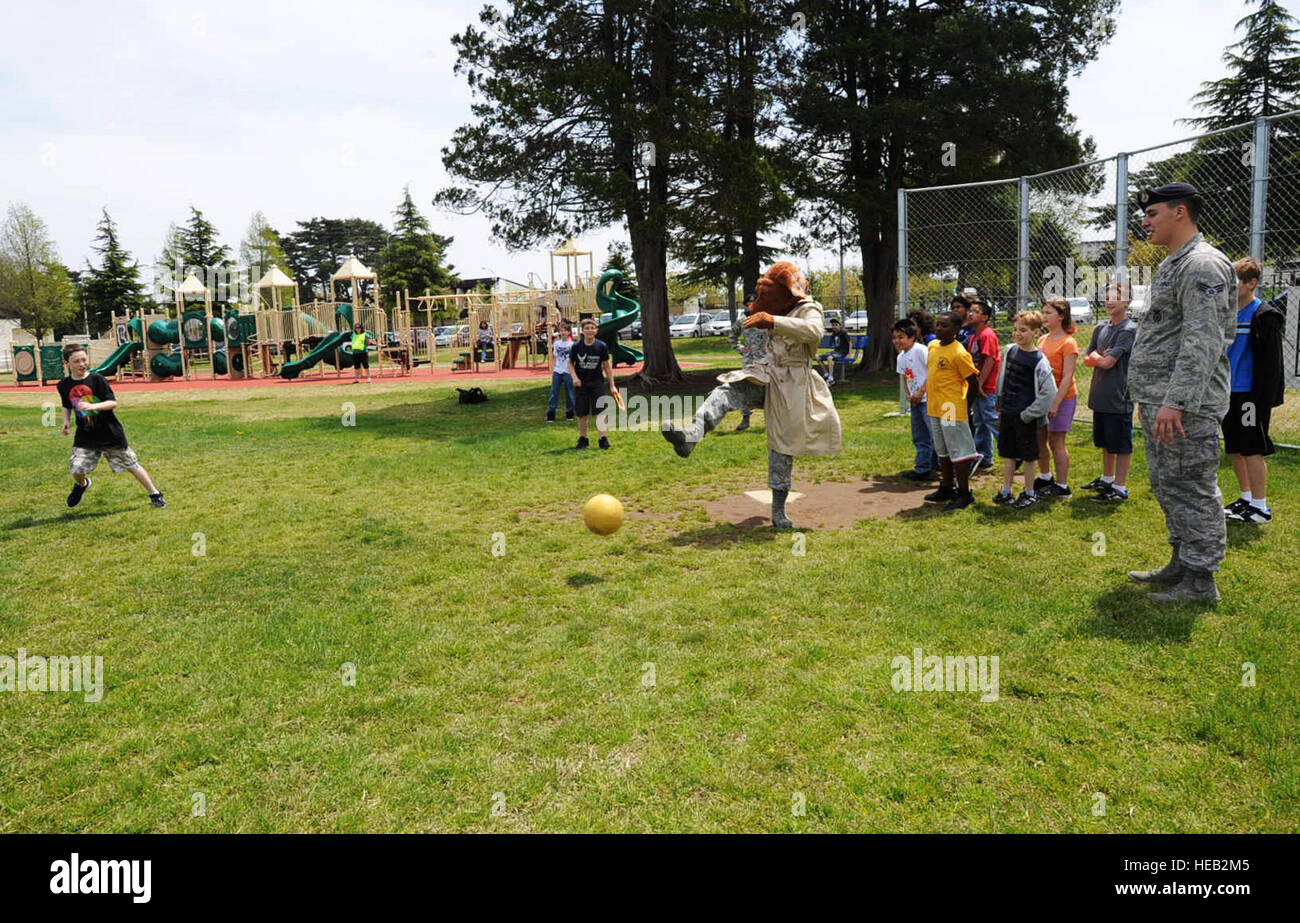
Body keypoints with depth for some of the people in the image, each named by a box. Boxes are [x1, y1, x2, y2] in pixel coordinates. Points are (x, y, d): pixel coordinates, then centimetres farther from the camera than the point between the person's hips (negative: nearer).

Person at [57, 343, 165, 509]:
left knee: (131, 464, 4)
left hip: (110, 432, -3)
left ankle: (154, 494, 18)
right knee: (76, 469, -8)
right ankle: (81, 484, 29)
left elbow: (113, 402, -14)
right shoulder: (64, 385, 1)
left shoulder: (97, 379, -11)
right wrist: (66, 421, 2)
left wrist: (92, 406, -29)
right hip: (85, 436, 3)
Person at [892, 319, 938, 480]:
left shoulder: (921, 350, -13)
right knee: (919, 437, 14)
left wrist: (920, 392, -19)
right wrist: (908, 395, 3)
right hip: (915, 401, 9)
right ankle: (923, 468, 24)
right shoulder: (901, 357, 13)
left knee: (934, 434, -7)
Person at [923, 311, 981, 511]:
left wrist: (965, 402, -2)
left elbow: (973, 381, -12)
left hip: (952, 410, -8)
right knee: (943, 451, 18)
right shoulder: (932, 346, 7)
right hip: (935, 408, 9)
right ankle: (947, 489, 30)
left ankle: (964, 494, 8)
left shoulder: (959, 353, -17)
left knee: (958, 452, -1)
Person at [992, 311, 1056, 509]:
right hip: (1007, 413, 6)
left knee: (1028, 455, 5)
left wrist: (1028, 414, -14)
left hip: (1025, 417, -6)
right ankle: (1006, 491, 23)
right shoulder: (1010, 350, 4)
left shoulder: (1039, 360, -15)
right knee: (1008, 453, 13)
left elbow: (1048, 393, -16)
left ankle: (1029, 493, 18)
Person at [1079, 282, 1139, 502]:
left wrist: (1096, 357, 1)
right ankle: (1107, 479, 33)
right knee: (1105, 442, 19)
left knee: (1121, 444, 0)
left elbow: (1107, 362, -19)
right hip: (1100, 395, 8)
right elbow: (1087, 359, 13)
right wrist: (1100, 358, -8)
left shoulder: (1129, 330, -13)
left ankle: (1121, 488, 6)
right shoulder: (1101, 327, 11)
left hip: (1119, 397, -8)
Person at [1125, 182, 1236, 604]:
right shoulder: (1172, 265, 19)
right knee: (1166, 485, 17)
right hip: (1159, 400, 11)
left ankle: (1200, 581, 4)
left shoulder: (1202, 266, -14)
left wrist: (1175, 400, -27)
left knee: (1191, 489, -4)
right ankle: (1182, 563, 30)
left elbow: (1203, 342, -23)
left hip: (1185, 404, -11)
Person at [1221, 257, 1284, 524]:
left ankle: (1260, 507, 3)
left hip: (1251, 394, -7)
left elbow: (1272, 362, -13)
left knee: (1252, 450, -4)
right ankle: (1246, 498, 25)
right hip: (1228, 393, 7)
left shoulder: (1265, 316, -10)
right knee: (1234, 449, 13)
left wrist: (1265, 400, -17)